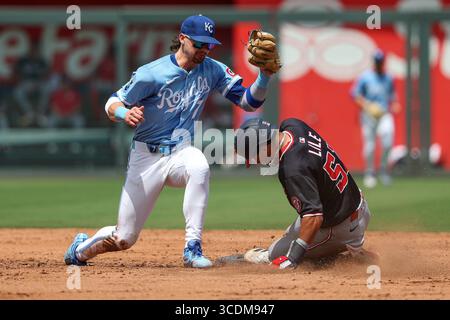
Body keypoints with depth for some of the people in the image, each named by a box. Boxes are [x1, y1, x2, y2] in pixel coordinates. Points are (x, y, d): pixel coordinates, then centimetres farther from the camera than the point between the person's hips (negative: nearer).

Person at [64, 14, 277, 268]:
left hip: (181, 153, 2)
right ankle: (81, 249, 35)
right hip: (147, 157, -2)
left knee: (199, 166, -38)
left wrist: (265, 74, -22)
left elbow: (249, 102, -4)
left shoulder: (213, 71, -2)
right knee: (124, 238, -1)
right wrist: (125, 114, -32)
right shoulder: (152, 74, -14)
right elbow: (112, 104, -8)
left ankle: (192, 248, -33)